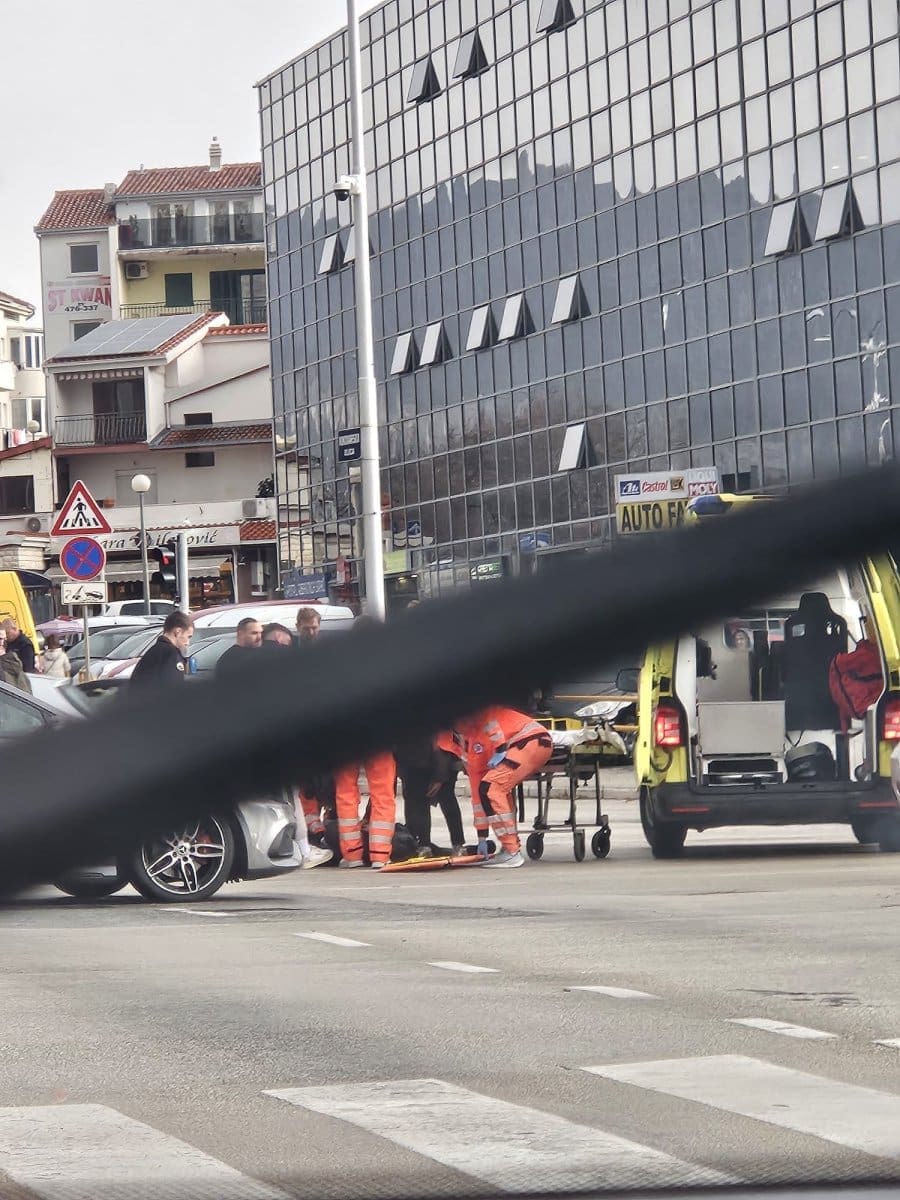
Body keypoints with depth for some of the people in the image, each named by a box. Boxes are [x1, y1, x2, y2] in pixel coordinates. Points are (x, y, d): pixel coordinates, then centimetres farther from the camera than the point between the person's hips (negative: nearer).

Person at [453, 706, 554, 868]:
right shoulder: (470, 753, 24)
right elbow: (477, 796, 24)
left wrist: (500, 748, -12)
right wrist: (482, 837, 23)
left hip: (531, 741, -9)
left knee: (490, 788, -11)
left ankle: (512, 853, -11)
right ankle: (512, 847, 19)